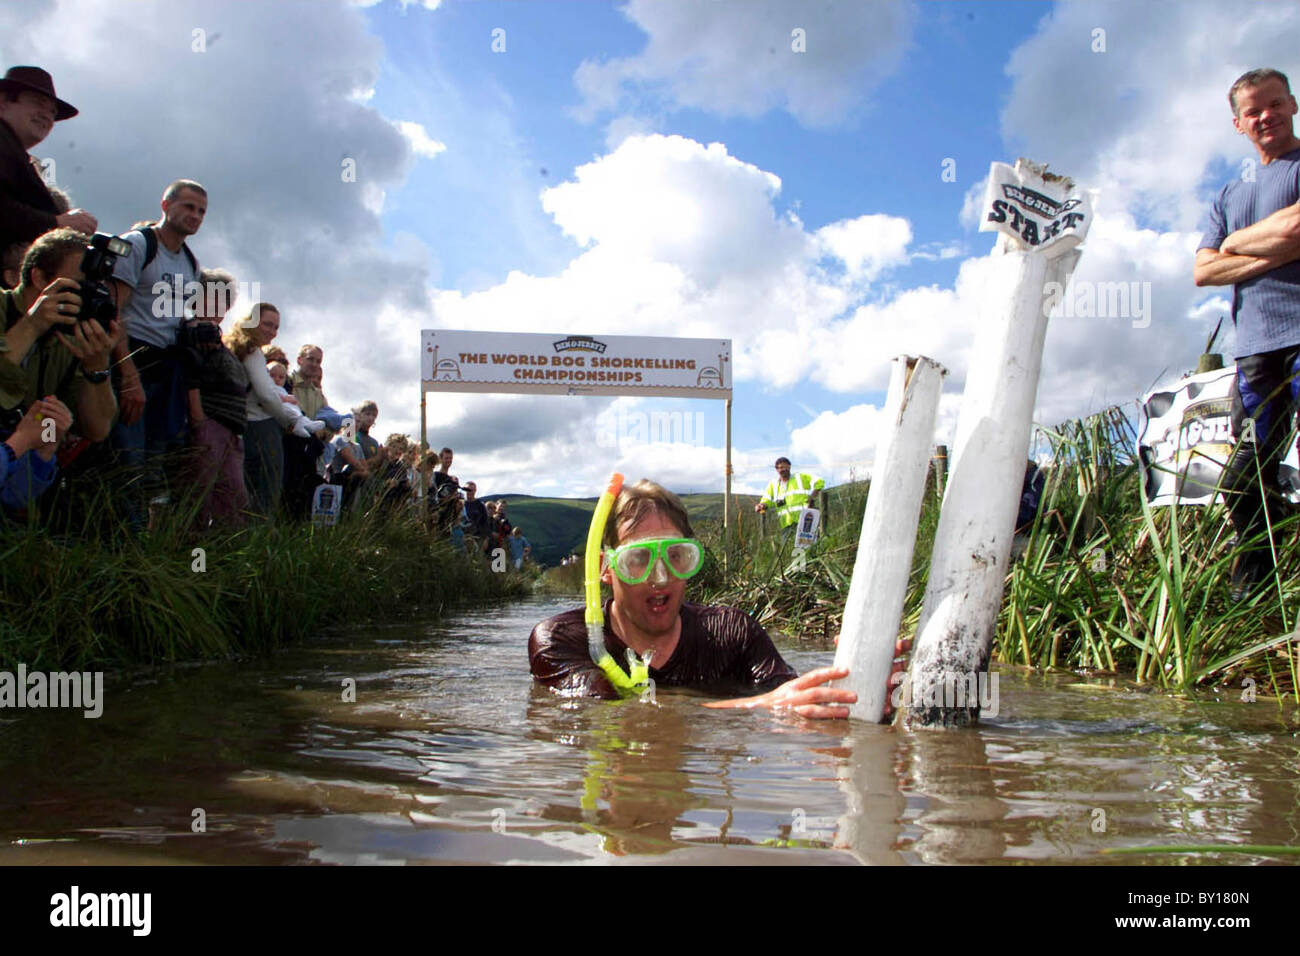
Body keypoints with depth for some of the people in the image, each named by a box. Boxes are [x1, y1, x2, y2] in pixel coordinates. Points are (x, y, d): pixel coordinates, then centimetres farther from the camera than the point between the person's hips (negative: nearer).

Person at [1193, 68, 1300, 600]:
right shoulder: (1230, 197, 26)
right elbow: (1202, 271, 13)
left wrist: (1238, 241, 9)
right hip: (1256, 343, 5)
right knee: (1247, 476, 2)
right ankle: (1253, 590, 10)